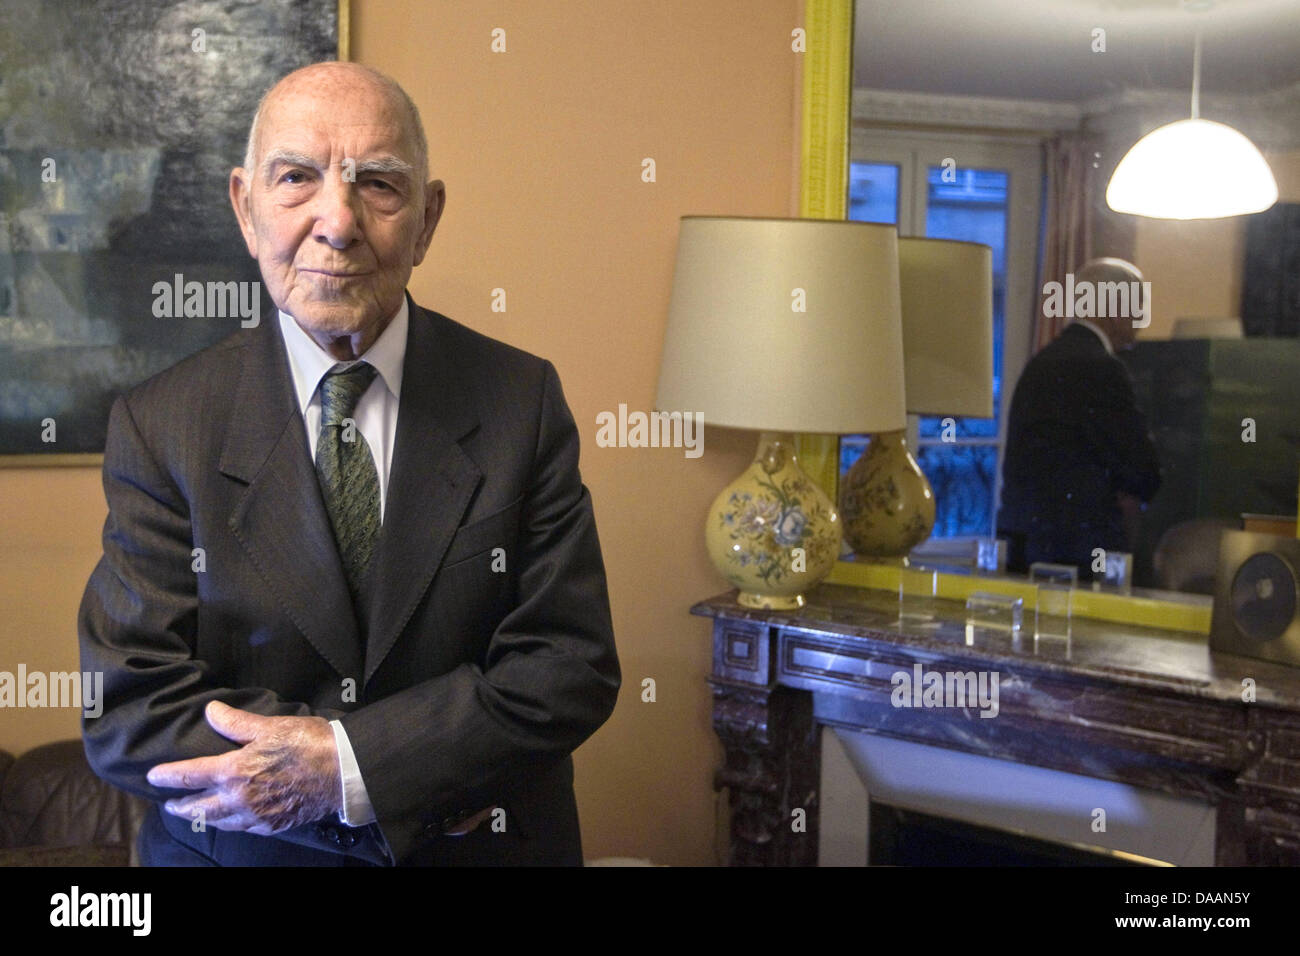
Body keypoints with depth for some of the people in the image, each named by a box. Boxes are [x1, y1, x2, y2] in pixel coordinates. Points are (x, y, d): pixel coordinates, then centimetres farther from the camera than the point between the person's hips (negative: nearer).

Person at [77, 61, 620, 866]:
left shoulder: (523, 399, -10)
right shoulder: (161, 426, -11)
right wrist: (431, 785, -22)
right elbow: (128, 711, -16)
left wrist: (346, 765, -24)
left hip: (488, 845, 1)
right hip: (237, 851, 0)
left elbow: (572, 668, -13)